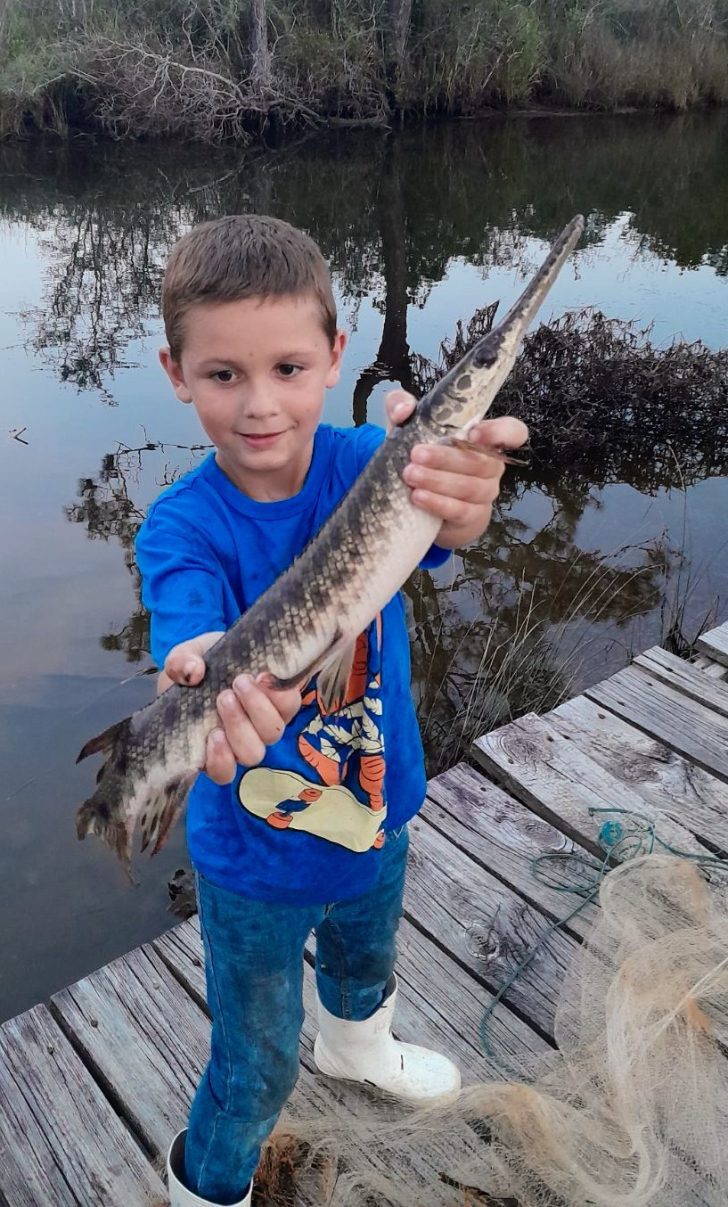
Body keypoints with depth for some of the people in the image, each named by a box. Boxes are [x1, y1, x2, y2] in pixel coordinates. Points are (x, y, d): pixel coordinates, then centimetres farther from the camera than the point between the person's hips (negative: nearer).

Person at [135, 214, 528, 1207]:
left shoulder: (363, 463, -19)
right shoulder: (181, 526, -24)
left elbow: (438, 526, -40)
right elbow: (190, 634, -42)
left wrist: (460, 502, -64)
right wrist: (206, 685, -66)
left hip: (377, 811, 4)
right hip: (253, 858, -3)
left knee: (367, 966, 33)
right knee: (258, 1066, 15)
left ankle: (357, 1046, 69)